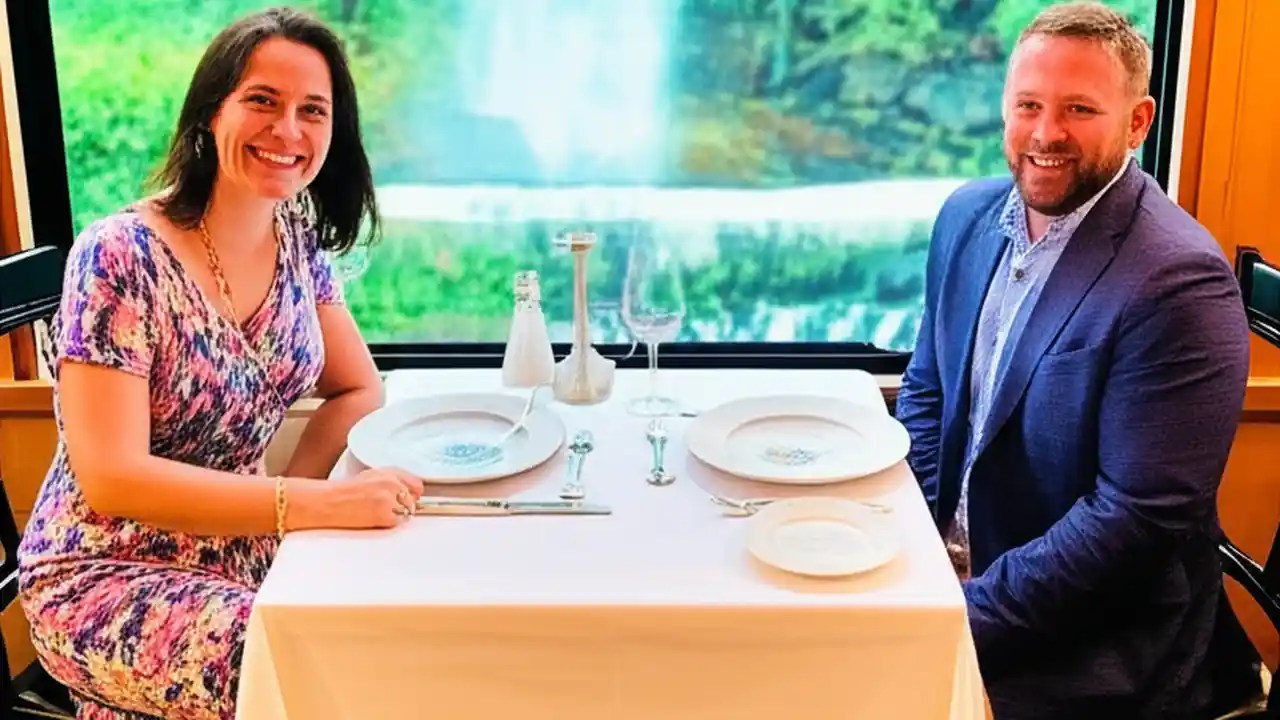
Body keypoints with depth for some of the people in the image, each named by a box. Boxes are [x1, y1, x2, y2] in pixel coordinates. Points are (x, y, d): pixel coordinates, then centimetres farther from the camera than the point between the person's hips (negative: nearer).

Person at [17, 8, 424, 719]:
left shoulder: (298, 242, -1)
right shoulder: (119, 258, -19)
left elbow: (359, 390, 8)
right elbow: (111, 476, -24)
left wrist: (288, 496, -11)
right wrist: (313, 503, -32)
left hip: (244, 548, 6)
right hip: (108, 577, -6)